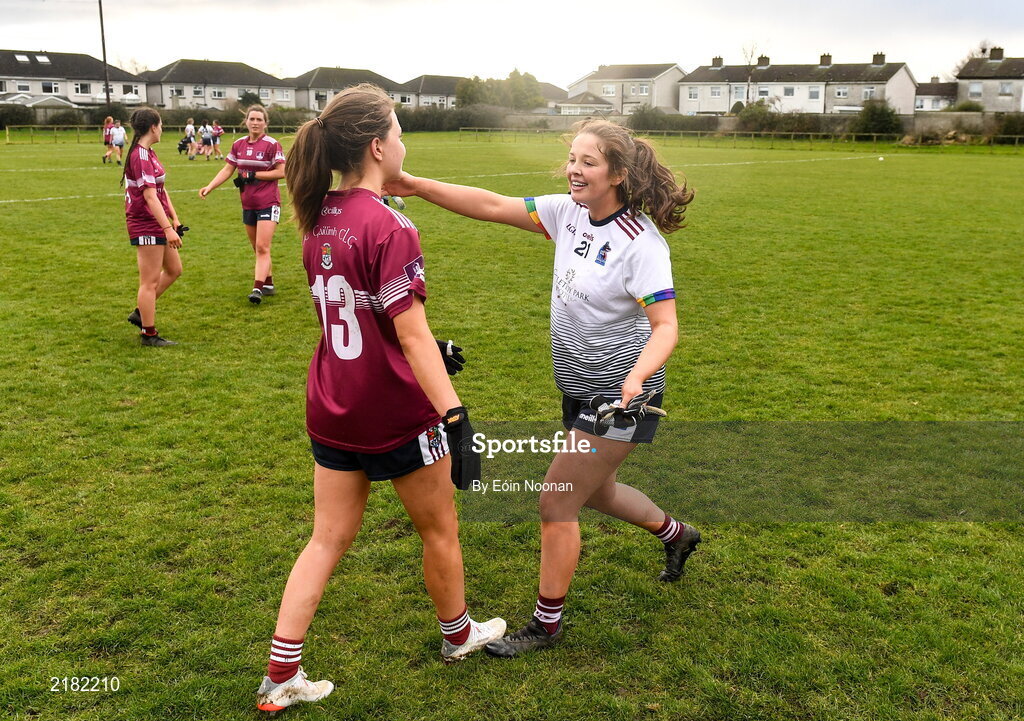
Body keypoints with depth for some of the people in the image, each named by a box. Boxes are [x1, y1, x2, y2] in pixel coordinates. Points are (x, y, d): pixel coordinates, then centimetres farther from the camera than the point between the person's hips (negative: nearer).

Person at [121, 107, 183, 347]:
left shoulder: (148, 153, 13)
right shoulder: (140, 156, -18)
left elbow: (161, 190, 17)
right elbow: (150, 196, -24)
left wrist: (174, 219, 14)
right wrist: (168, 228, -27)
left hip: (156, 225, 10)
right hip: (146, 226, -10)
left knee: (174, 270, 19)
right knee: (150, 282, -2)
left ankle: (140, 313, 28)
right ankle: (149, 334, 9)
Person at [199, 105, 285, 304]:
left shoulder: (272, 144, -8)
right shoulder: (238, 144, 8)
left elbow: (281, 172, -11)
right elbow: (227, 170, 9)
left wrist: (253, 175, -15)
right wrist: (209, 187, -4)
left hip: (268, 202, -6)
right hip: (248, 203, 6)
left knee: (262, 248, -13)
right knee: (258, 249, 11)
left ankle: (258, 288, -16)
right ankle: (269, 284, 22)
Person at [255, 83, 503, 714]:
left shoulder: (321, 220, 4)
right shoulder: (389, 226, -21)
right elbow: (412, 335, -24)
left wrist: (429, 350, 22)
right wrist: (454, 414, -24)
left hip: (333, 409, 7)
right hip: (395, 412, -7)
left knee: (328, 540, 16)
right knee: (440, 528, 18)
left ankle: (281, 676, 20)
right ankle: (458, 634, 41)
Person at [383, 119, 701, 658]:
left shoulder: (641, 243, -21)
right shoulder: (570, 213, -2)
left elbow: (665, 326, -23)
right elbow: (492, 206, -6)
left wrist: (635, 378, -42)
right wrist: (415, 185, -14)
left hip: (620, 396, -8)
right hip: (581, 391, 8)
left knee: (556, 504, -3)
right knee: (596, 490, 26)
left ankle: (545, 624, 18)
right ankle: (676, 535, 53)